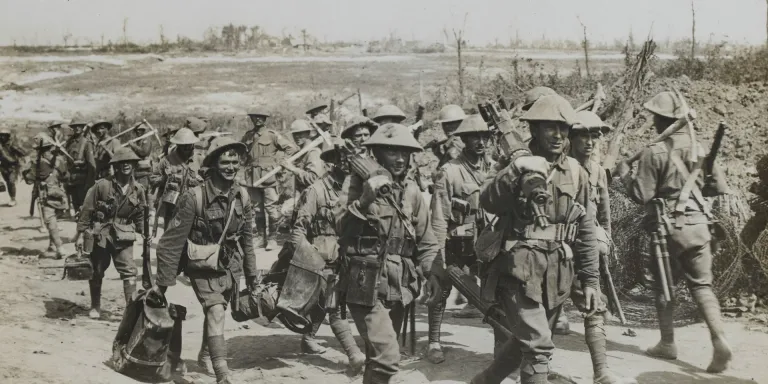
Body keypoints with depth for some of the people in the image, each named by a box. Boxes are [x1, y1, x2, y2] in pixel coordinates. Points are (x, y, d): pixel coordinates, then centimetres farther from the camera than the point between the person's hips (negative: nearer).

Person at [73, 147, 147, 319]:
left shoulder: (138, 189, -2)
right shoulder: (102, 185, -13)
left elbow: (140, 215, 8)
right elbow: (87, 210, -7)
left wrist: (145, 234, 2)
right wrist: (81, 234, -6)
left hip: (123, 237, 1)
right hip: (99, 234, -1)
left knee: (129, 272, -9)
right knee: (96, 272, 12)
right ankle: (95, 306, 31)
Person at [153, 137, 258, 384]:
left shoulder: (242, 197, -3)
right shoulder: (194, 197, -21)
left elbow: (247, 238, 11)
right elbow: (173, 240, -16)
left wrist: (252, 273, 17)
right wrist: (163, 281, -15)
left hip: (230, 267, 5)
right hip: (203, 268, -5)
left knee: (215, 314, 20)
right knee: (215, 314, -18)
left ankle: (205, 356, 45)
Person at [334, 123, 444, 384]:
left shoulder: (410, 190, 8)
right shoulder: (358, 182, -7)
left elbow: (425, 240, 11)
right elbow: (341, 226, -17)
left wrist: (433, 272, -2)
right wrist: (365, 200, -29)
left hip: (398, 287, 6)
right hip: (366, 285, -6)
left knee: (378, 355, 18)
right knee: (387, 357, -15)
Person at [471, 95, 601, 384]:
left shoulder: (577, 173, 8)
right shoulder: (519, 164, -3)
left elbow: (585, 231, 11)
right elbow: (487, 203, -18)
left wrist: (590, 281, 9)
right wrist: (514, 173, -32)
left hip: (558, 273, 5)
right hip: (520, 268, -5)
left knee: (526, 341, 17)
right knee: (539, 345, -14)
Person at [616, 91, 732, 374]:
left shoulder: (654, 153, -12)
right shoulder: (699, 149, 4)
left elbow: (641, 195, -12)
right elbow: (720, 188, 8)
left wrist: (624, 173, 3)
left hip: (669, 228, -4)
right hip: (699, 225, 4)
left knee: (664, 285, 13)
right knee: (702, 285, 7)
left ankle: (667, 344, 21)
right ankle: (719, 340, -11)